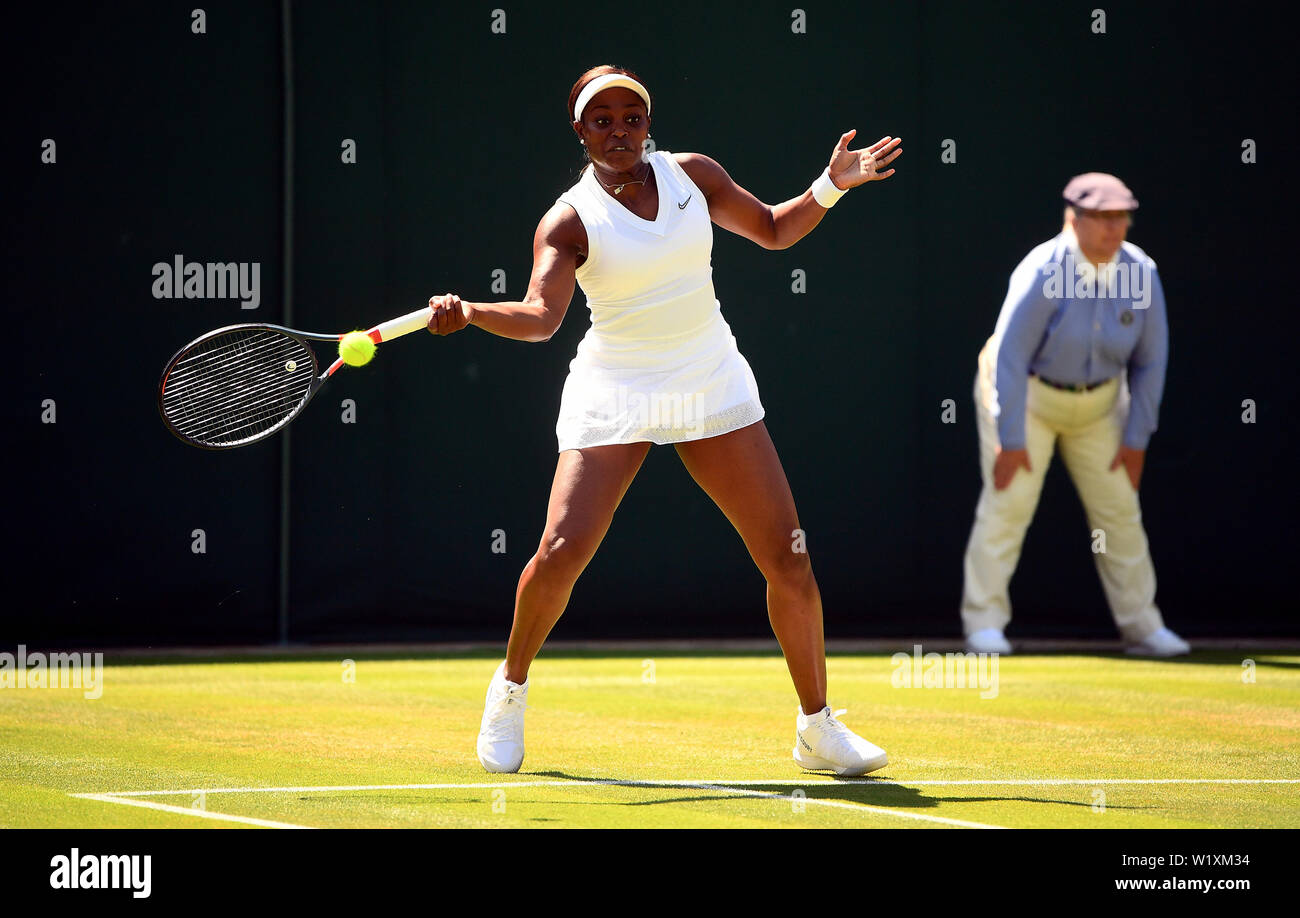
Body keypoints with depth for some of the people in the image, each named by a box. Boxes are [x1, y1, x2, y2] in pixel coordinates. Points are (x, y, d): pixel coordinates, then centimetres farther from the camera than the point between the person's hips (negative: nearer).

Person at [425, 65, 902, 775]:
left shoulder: (692, 174, 2)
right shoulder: (569, 222, -10)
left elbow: (773, 229, 17)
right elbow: (540, 316, -24)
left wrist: (830, 186, 2)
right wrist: (467, 313, -42)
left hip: (712, 389, 3)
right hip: (613, 396, -3)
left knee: (787, 559, -2)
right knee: (559, 556, -16)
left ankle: (817, 727, 13)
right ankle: (511, 685, 13)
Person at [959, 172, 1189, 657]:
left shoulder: (1140, 274, -13)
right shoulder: (1042, 272, -26)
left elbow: (1150, 361, -3)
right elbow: (1009, 356, -23)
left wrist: (1137, 437, -3)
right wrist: (1011, 438, -23)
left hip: (1099, 404, 5)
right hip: (1026, 394, -4)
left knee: (1119, 507, 5)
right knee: (1008, 502, -12)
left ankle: (1141, 625, 15)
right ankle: (984, 622, -6)